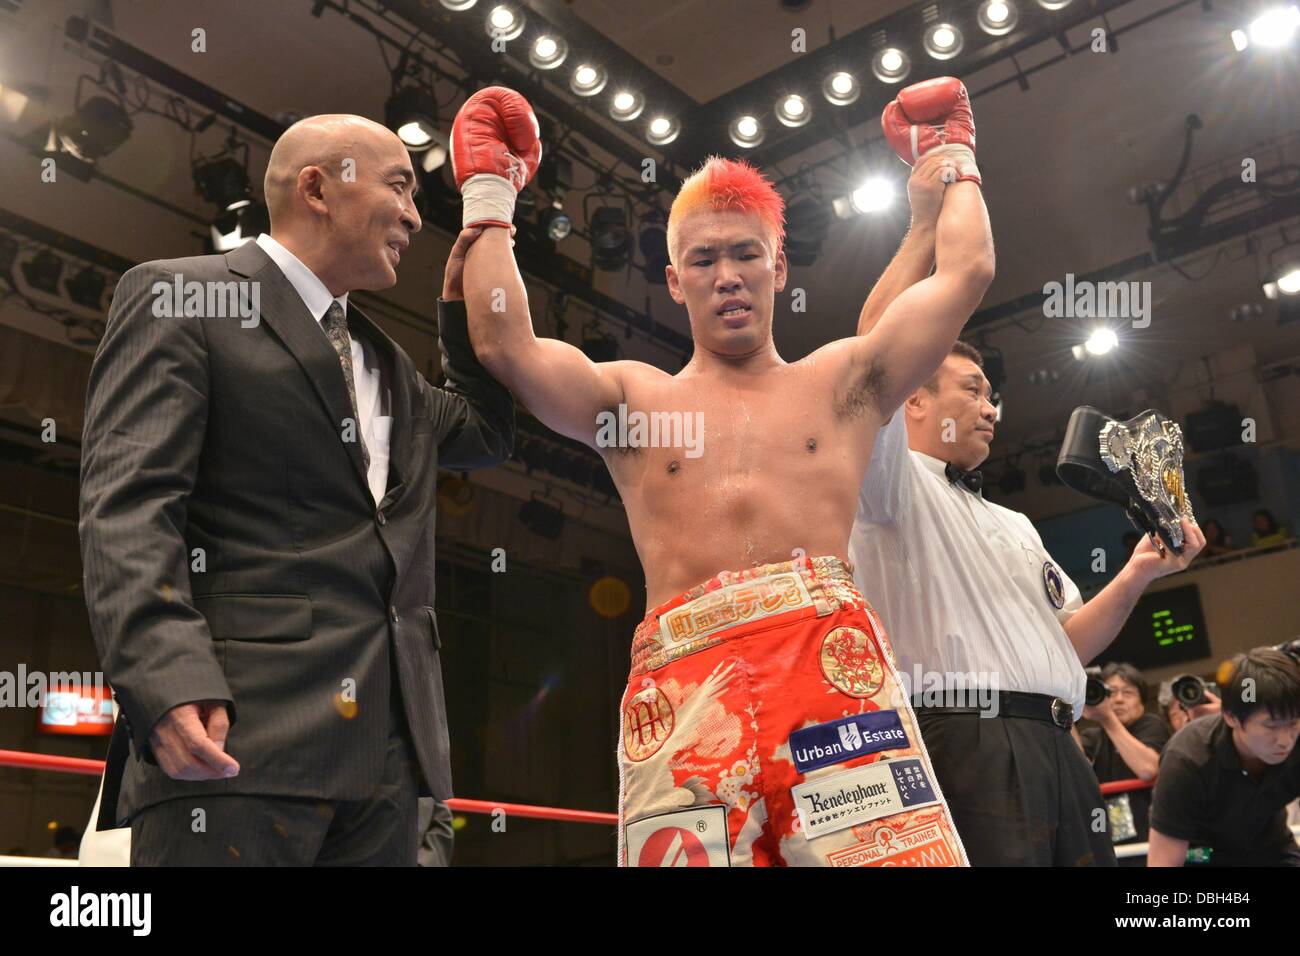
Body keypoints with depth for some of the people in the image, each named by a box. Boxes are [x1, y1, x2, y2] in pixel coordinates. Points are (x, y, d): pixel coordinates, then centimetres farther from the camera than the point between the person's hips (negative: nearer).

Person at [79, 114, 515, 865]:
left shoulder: (386, 360, 25)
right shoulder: (180, 296, 2)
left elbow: (487, 434, 35)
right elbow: (127, 501, -9)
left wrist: (466, 304, 24)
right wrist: (168, 682, -24)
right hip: (239, 728, -7)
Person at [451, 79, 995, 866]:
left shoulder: (841, 382, 22)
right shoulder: (632, 398, 20)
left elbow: (967, 273, 17)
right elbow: (504, 347, 7)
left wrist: (954, 155, 31)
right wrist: (490, 195, 17)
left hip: (832, 654, 0)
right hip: (684, 677, 0)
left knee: (897, 849, -15)